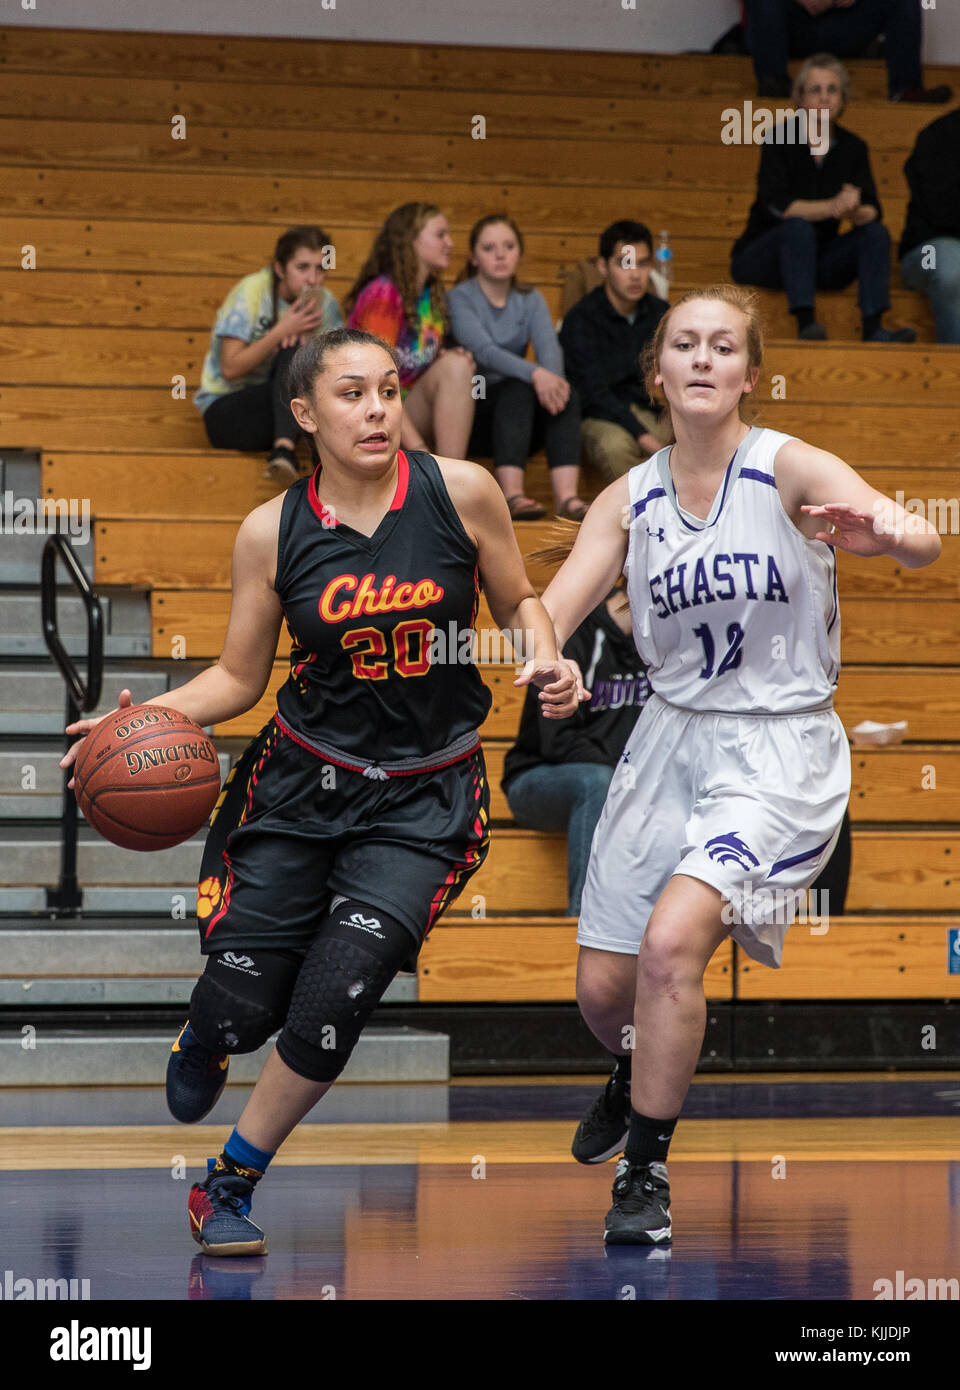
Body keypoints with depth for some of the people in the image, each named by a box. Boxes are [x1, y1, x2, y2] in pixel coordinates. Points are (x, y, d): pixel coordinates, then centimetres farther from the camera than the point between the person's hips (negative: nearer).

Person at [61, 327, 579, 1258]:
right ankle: (205, 1040, 41)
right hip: (300, 783, 1)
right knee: (243, 1003, -2)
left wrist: (546, 660, -13)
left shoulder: (460, 492, -7)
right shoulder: (272, 532, -4)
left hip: (424, 800, -1)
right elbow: (238, 677, 4)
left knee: (335, 996, -16)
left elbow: (519, 603, 8)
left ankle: (228, 1185, 8)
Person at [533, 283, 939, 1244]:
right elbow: (551, 611, -4)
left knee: (673, 939, -25)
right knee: (603, 987, 8)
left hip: (779, 749, -5)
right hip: (671, 736, 5)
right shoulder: (630, 499, 3)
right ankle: (642, 1081, 45)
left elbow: (922, 544, -26)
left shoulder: (791, 470, -11)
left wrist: (884, 532, -50)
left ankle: (645, 1173, -8)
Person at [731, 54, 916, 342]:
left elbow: (872, 211, -7)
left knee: (876, 233, -16)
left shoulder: (852, 148, 2)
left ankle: (873, 328, -31)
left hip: (816, 259, 4)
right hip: (762, 258, -4)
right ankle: (805, 323, -43)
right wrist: (831, 207, -37)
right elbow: (775, 205, -23)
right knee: (799, 228, -33)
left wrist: (854, 212, -32)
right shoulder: (780, 140, -10)